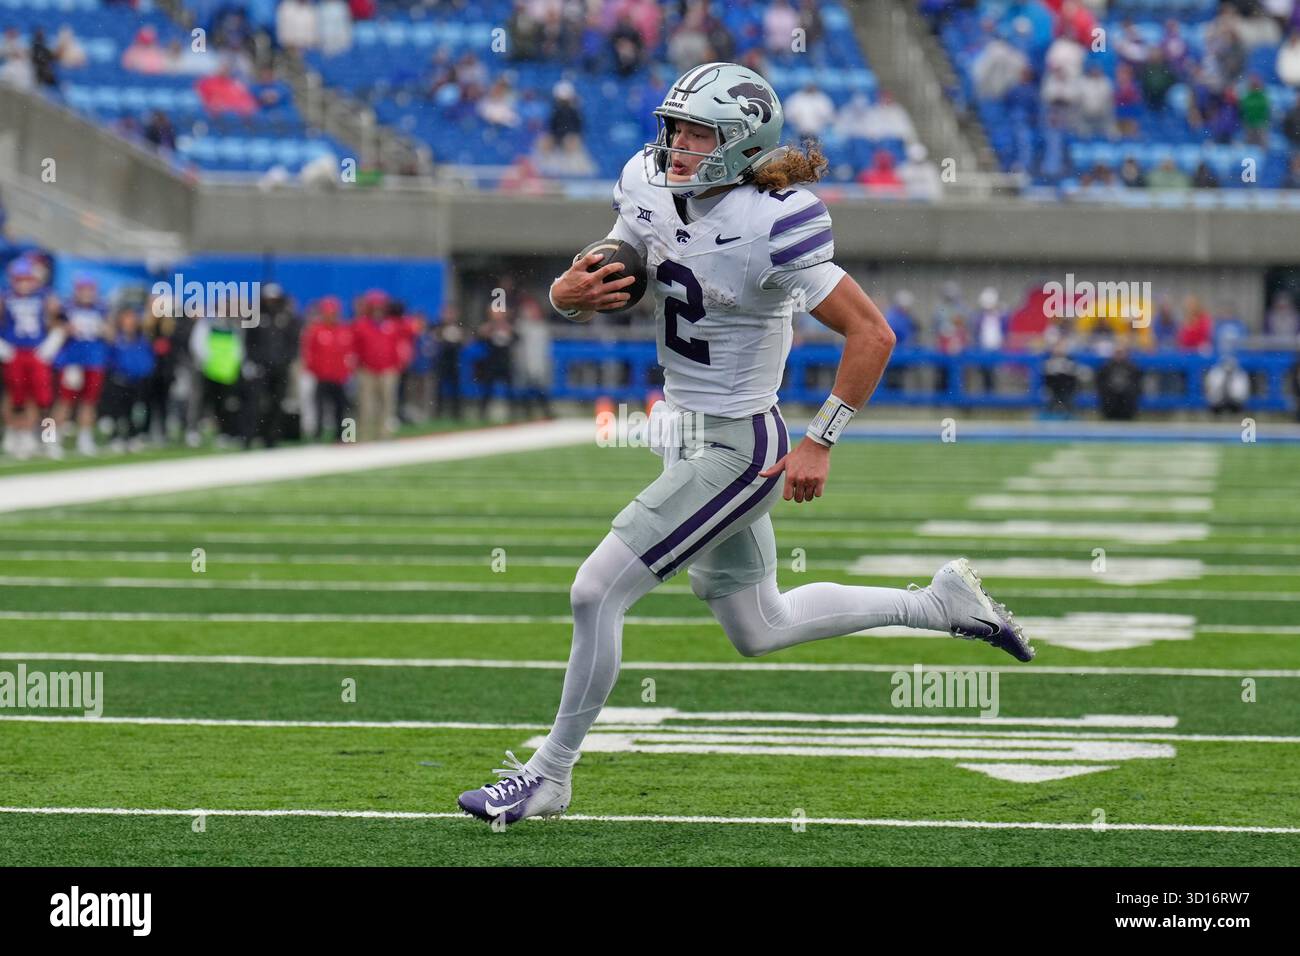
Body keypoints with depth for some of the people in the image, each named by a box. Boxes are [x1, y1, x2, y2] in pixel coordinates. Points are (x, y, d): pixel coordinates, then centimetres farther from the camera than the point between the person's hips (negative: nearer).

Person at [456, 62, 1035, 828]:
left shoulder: (770, 226, -24)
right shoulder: (650, 190, -2)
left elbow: (872, 334, -21)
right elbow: (594, 290, 6)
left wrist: (821, 443, -20)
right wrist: (570, 293, -19)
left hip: (734, 450, -9)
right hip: (686, 434, 9)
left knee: (596, 593, -9)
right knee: (760, 631, 21)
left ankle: (550, 776, 7)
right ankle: (941, 604, 35)